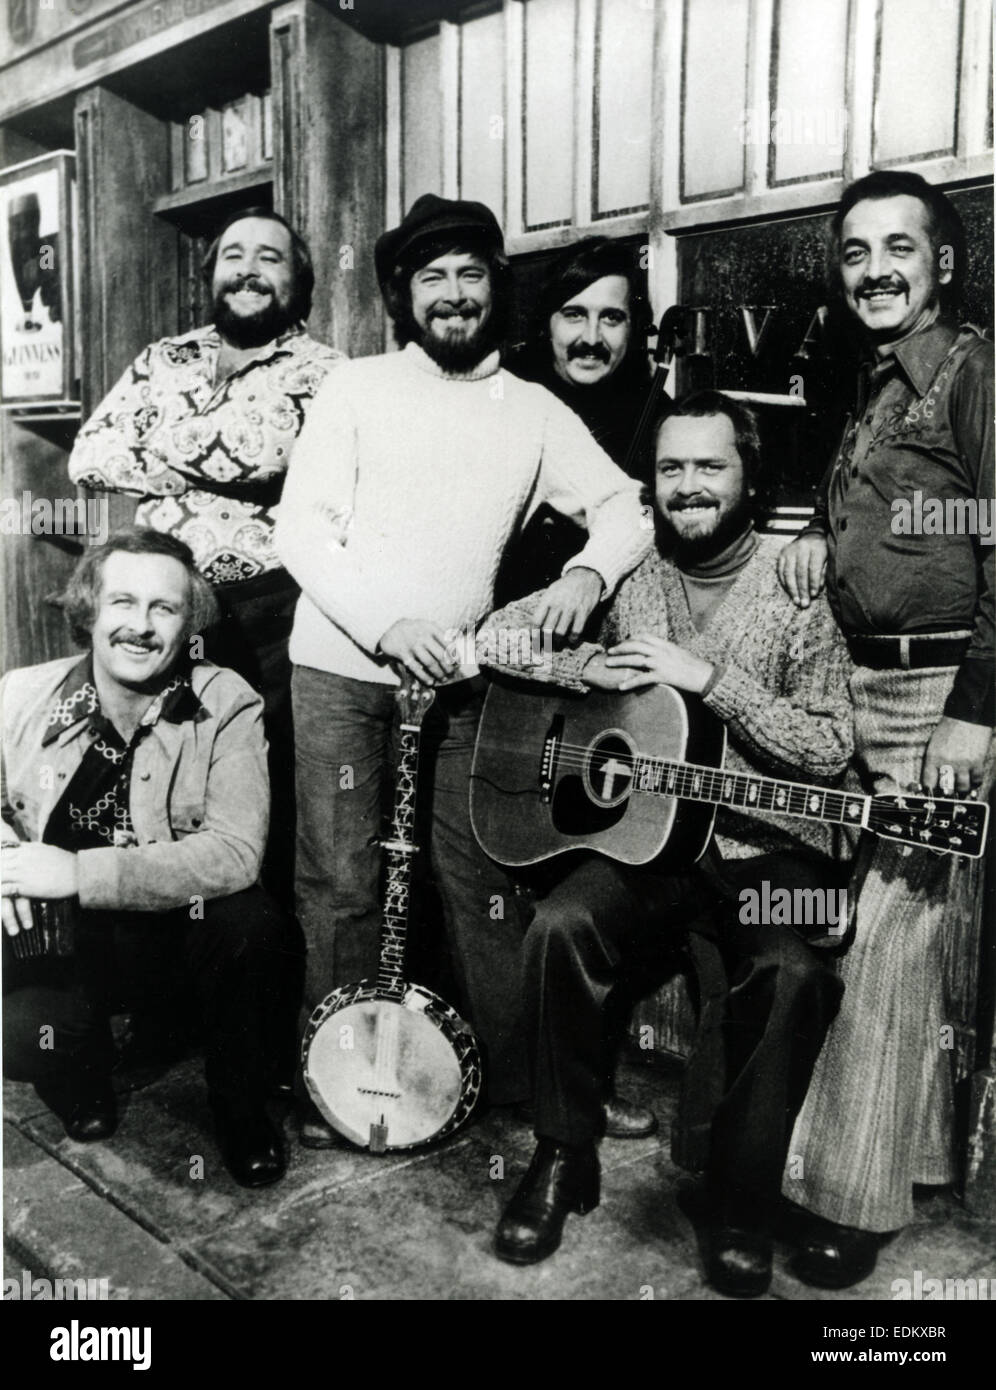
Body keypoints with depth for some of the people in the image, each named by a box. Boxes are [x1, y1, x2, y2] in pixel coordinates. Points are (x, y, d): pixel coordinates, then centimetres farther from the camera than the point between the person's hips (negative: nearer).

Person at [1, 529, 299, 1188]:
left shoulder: (227, 703, -13)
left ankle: (242, 1110, -2)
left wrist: (79, 874, -28)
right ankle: (85, 1084, 13)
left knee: (254, 924, -32)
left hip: (181, 924, -1)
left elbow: (236, 854, -24)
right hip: (59, 936, 1)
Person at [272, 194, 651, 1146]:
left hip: (458, 675, 2)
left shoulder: (532, 410, 10)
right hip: (341, 665, -1)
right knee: (339, 881, 2)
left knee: (480, 878, 4)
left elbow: (625, 507, 12)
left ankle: (514, 1076, 18)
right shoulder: (356, 389, 3)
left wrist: (587, 573, -10)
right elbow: (299, 525, -4)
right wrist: (387, 624, -16)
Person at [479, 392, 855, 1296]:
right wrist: (597, 667, -10)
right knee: (560, 927, -26)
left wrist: (710, 679, -18)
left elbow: (830, 749, -8)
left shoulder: (799, 585, -1)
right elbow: (498, 636, 7)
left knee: (791, 973, -30)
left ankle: (743, 1205, -6)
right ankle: (563, 1161, -4)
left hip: (768, 850, -1)